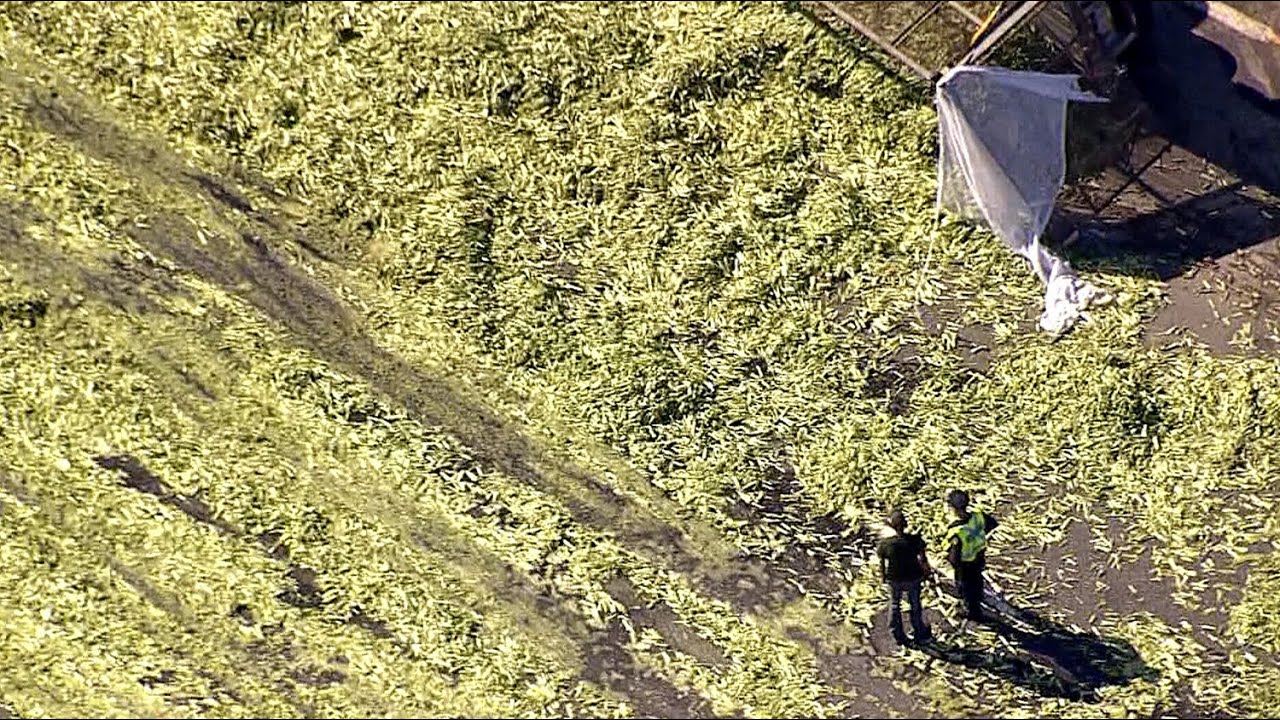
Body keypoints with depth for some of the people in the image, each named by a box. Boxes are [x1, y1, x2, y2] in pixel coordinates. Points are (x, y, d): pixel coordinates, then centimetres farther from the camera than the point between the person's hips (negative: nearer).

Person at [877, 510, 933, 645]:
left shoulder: (885, 543, -23)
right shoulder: (915, 540, -22)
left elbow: (882, 563, -10)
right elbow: (923, 560, -10)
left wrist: (883, 576, 9)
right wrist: (927, 571, 9)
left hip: (894, 579, 0)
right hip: (913, 578, 1)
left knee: (894, 605, 23)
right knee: (915, 606, 23)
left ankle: (899, 636, 36)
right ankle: (919, 634, 40)